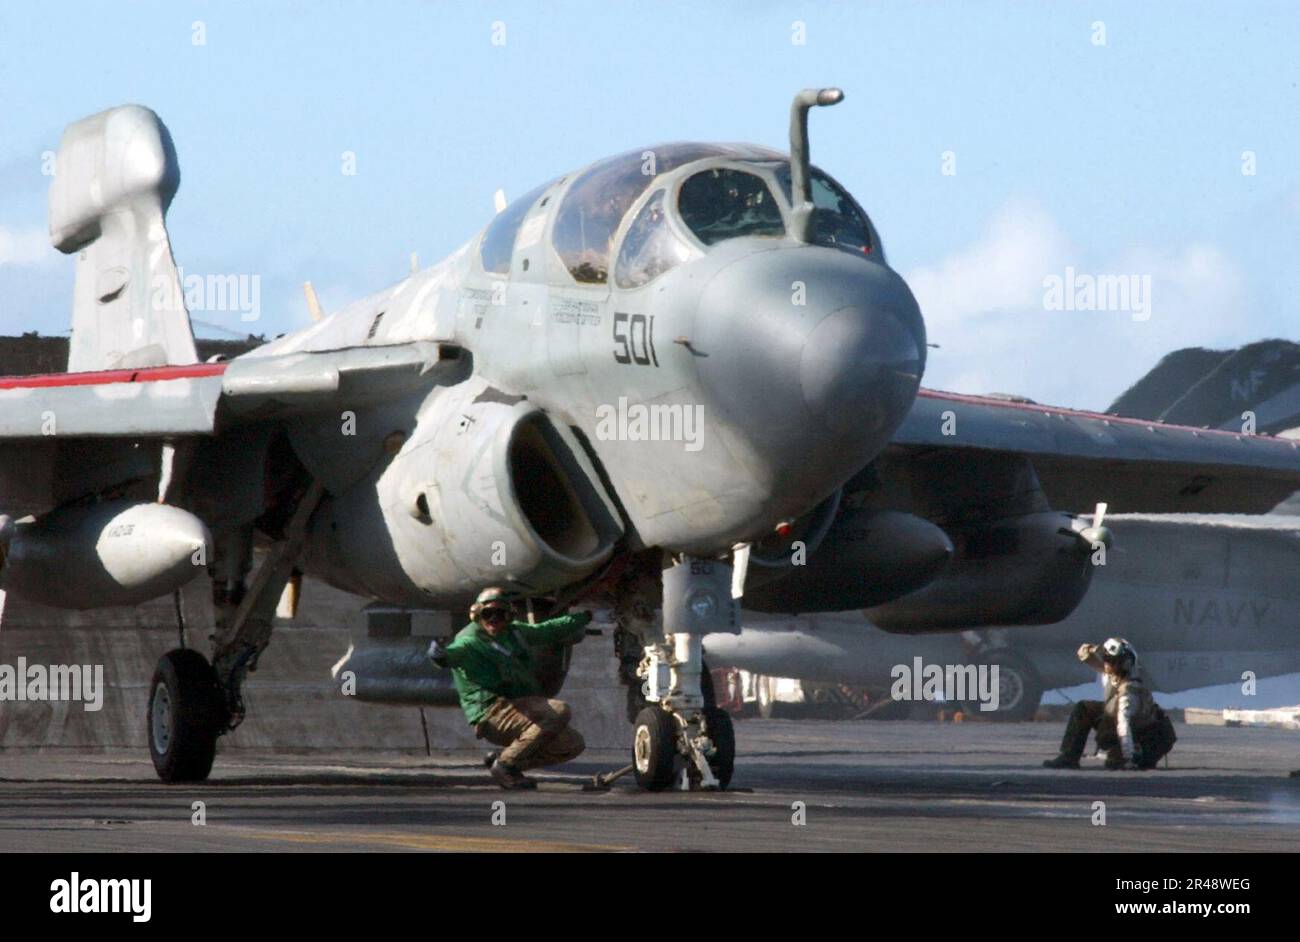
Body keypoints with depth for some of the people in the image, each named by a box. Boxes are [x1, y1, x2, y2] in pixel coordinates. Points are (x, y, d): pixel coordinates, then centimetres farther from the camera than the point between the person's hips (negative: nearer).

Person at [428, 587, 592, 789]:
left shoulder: (515, 632, 13)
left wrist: (581, 619, 45)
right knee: (559, 711, -26)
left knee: (573, 744, 7)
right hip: (493, 714, -9)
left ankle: (501, 760, 7)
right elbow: (458, 651, -36)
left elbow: (546, 630, 32)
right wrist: (442, 656, -61)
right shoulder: (471, 641, -12)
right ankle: (505, 764, -19)